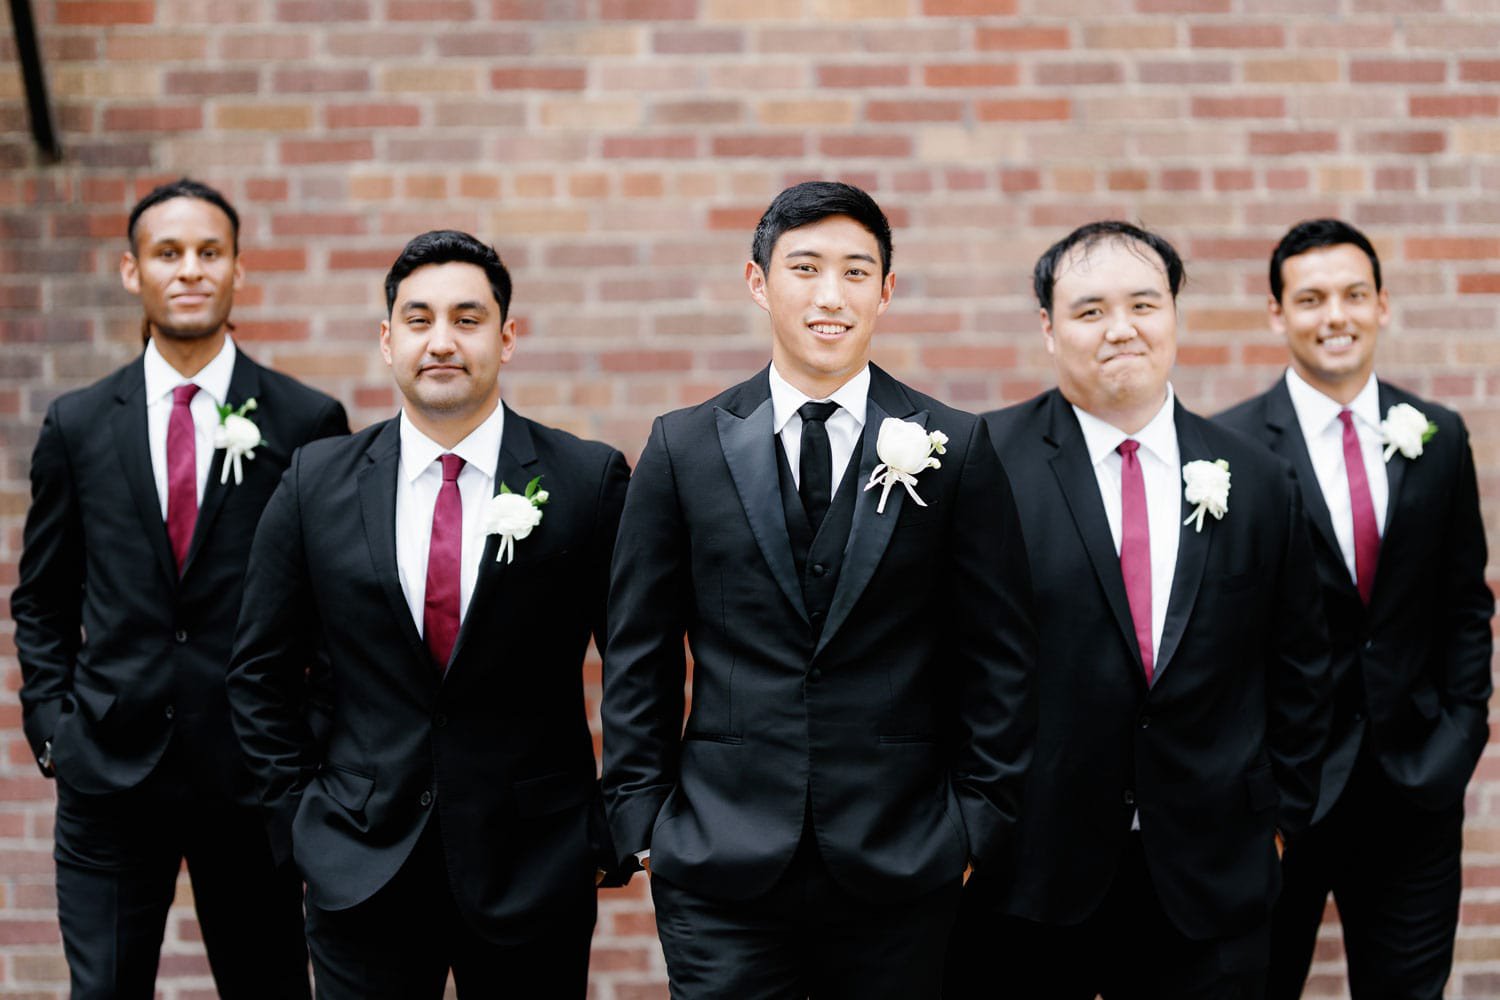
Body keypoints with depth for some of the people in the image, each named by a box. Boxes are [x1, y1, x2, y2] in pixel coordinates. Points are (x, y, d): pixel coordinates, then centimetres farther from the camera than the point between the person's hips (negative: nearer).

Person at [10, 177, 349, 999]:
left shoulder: (308, 423, -1)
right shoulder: (77, 424, 6)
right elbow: (41, 599, 13)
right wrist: (51, 722, 3)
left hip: (253, 775, -1)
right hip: (107, 769, 1)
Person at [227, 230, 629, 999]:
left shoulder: (590, 480, -4)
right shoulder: (316, 482, 2)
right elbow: (260, 673, 9)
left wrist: (621, 821, 0)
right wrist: (300, 812, 4)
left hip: (534, 870, -1)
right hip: (359, 869, 1)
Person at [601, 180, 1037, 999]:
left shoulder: (956, 449, 2)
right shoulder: (684, 448, 4)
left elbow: (998, 655, 3)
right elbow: (639, 655, 6)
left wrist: (977, 820, 0)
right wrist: (641, 817, 2)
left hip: (899, 866, 0)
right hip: (722, 868, 0)